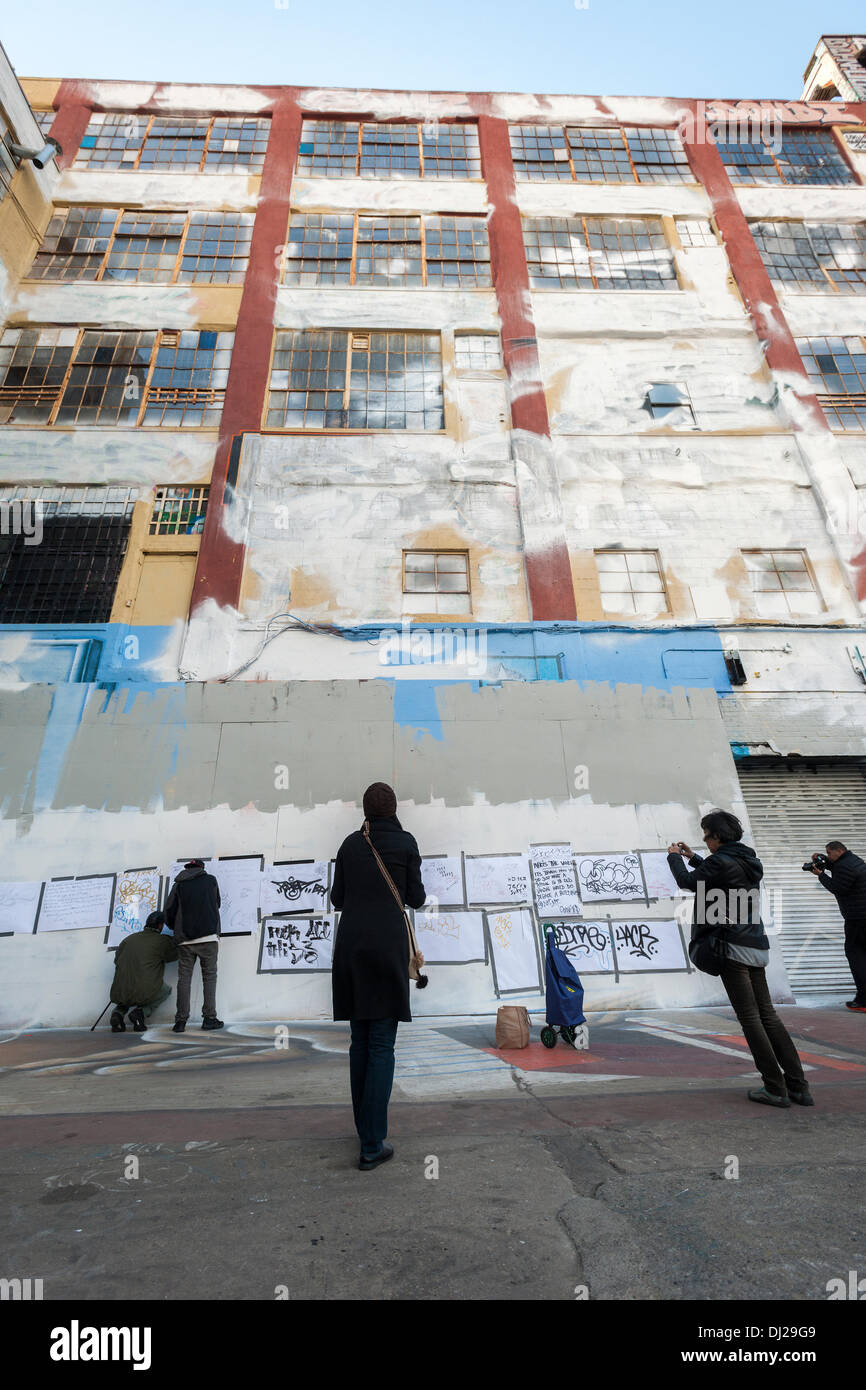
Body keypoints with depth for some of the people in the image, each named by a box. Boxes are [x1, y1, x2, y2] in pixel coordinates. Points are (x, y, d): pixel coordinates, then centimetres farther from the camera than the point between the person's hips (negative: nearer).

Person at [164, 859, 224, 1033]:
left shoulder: (179, 884, 11)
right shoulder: (211, 880, 9)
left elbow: (169, 910, 5)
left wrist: (175, 928, 23)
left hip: (185, 939, 2)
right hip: (208, 935, -2)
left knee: (184, 978, 6)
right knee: (209, 976, 3)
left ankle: (181, 1020, 3)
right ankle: (209, 1018, 0)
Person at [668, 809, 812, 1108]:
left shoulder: (721, 861, -16)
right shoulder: (747, 859, 12)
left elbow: (687, 881, -3)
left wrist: (674, 857, 13)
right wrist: (692, 857, 31)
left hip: (733, 948, -9)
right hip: (757, 948, 9)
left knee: (750, 1018, -1)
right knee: (767, 1015, 14)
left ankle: (775, 1089, 5)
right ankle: (798, 1087, 17)